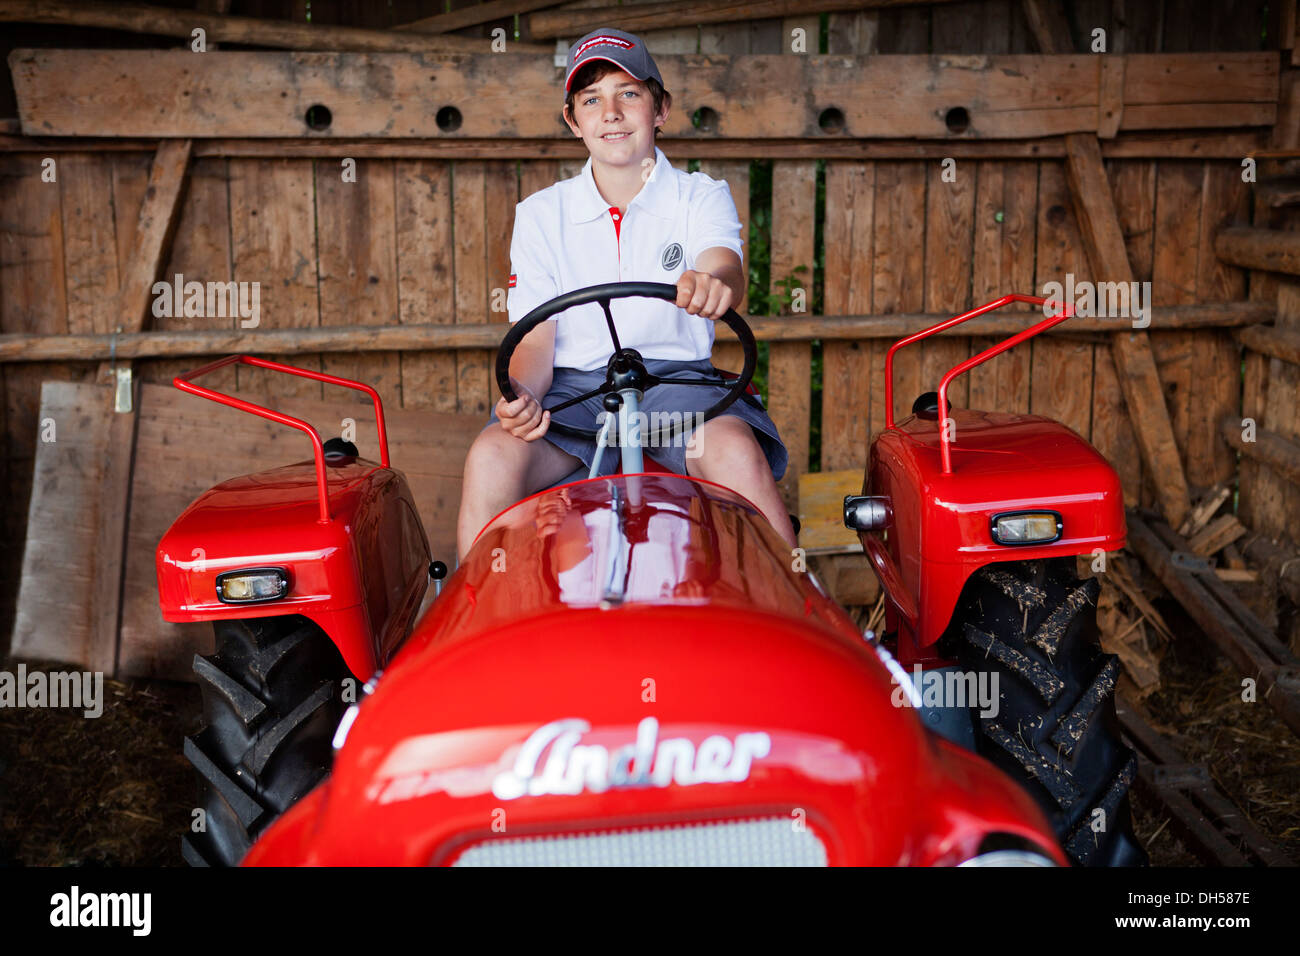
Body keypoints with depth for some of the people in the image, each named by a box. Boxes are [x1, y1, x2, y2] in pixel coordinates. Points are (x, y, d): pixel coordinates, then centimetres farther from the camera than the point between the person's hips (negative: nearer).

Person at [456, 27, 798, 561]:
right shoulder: (540, 214, 12)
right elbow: (535, 337, 6)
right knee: (491, 457, -29)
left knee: (736, 453, -33)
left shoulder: (702, 197, 9)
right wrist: (521, 395, -19)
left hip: (676, 377, -1)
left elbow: (726, 267, -13)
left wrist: (713, 283, -41)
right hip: (574, 385, 1)